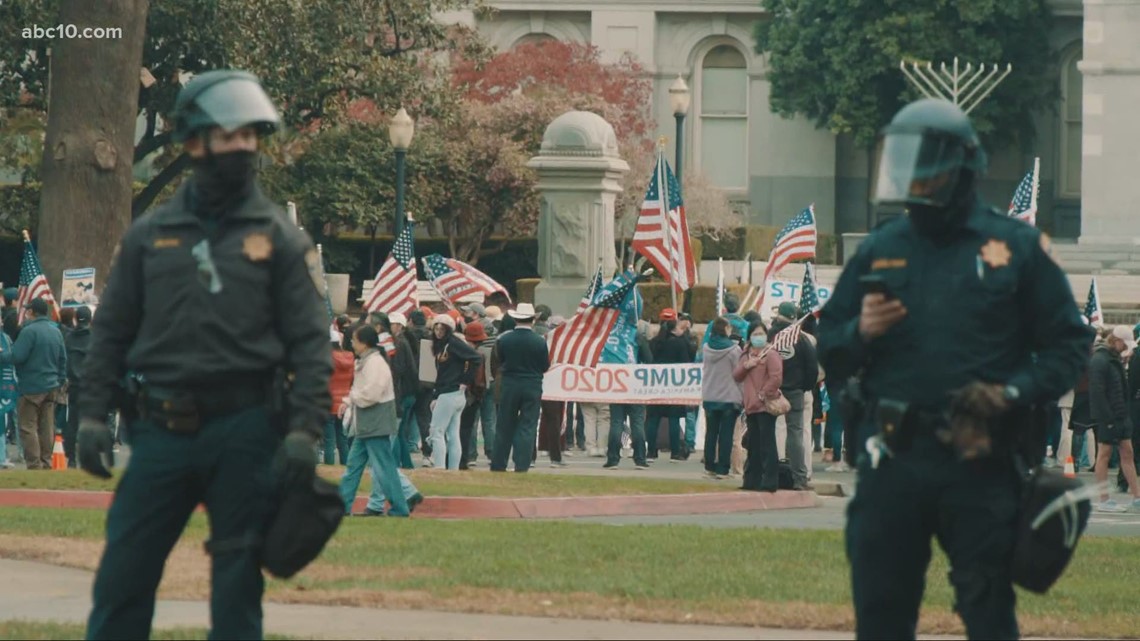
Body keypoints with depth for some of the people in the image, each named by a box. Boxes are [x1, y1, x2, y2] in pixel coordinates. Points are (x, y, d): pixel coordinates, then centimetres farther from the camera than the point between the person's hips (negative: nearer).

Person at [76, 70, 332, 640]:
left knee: (237, 583, 2)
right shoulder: (149, 235, 9)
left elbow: (310, 344, 0)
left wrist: (303, 434, -10)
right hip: (161, 433, 2)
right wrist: (92, 416, 2)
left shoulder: (280, 239, 3)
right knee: (121, 576, -1)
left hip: (244, 432, -2)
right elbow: (111, 331, 12)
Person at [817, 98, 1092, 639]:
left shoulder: (1017, 247, 2)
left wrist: (1016, 392, -15)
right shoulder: (879, 251, 12)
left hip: (979, 462, -3)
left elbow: (1067, 345, 2)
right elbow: (829, 351, 16)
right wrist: (860, 334, -6)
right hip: (893, 461, 3)